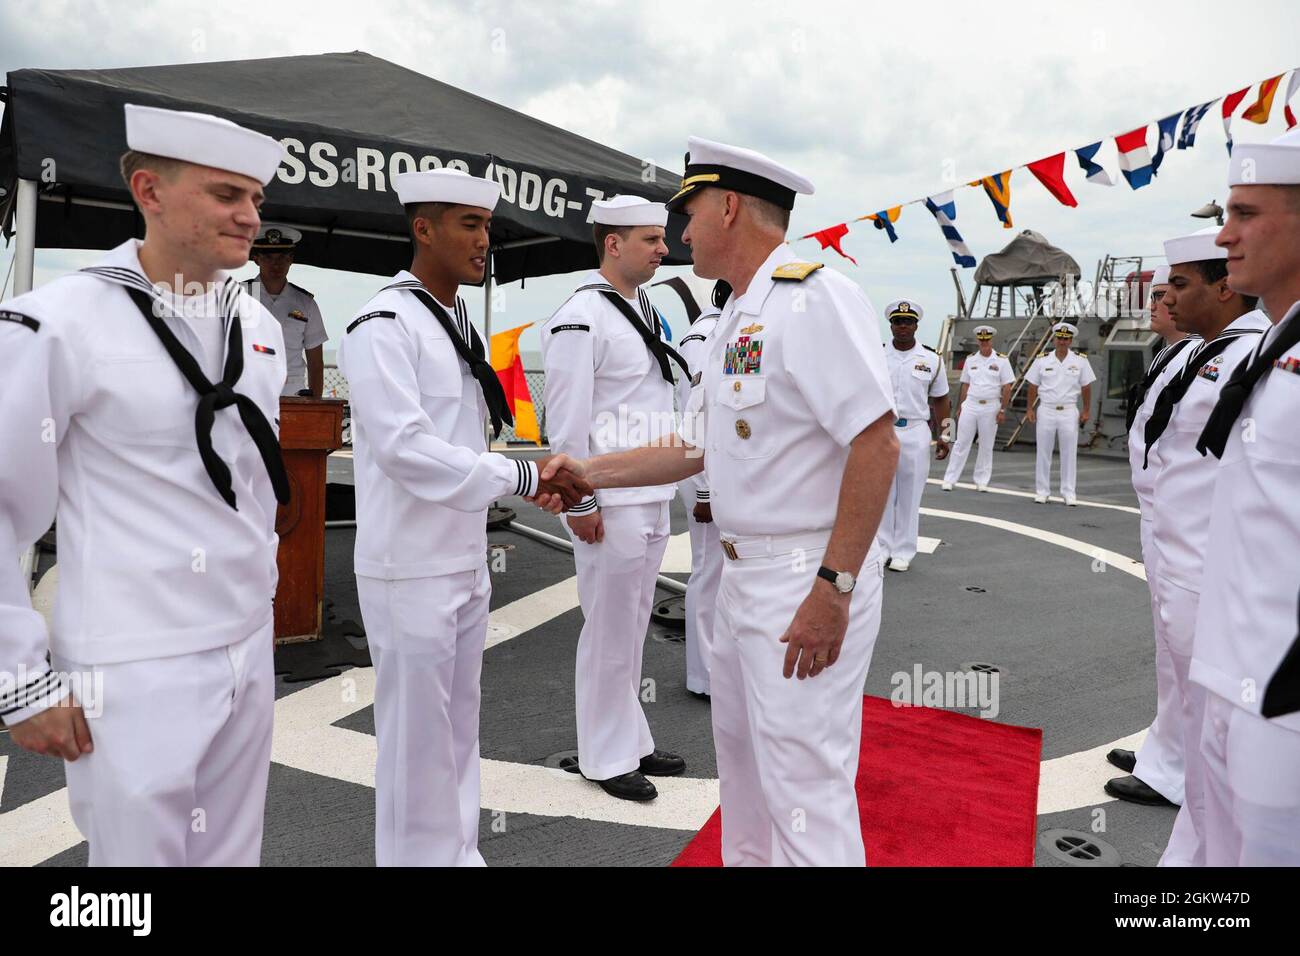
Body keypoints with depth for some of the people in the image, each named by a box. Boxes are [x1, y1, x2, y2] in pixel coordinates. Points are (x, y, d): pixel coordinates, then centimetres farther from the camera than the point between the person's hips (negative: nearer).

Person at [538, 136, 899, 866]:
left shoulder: (815, 298, -17)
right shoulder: (735, 320, 14)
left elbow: (877, 444, -23)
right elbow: (696, 449, 17)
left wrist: (833, 587, -24)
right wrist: (587, 473, 13)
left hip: (809, 584, -10)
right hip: (746, 575, 10)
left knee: (804, 786, -1)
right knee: (742, 757, 23)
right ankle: (747, 859, 43)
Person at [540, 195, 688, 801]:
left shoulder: (643, 308, 15)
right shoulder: (582, 317, -14)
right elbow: (567, 418, -17)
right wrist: (579, 503, -17)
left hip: (653, 498, 9)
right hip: (610, 504, -9)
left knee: (633, 627, 17)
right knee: (608, 631, 2)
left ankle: (632, 741, 31)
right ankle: (606, 757, 17)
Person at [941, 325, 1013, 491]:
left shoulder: (1001, 360, -2)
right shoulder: (970, 360, 7)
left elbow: (1007, 388, -3)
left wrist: (1002, 410, -7)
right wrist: (960, 406, 8)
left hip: (990, 407, -2)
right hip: (970, 405, 2)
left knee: (986, 446, 5)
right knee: (961, 443, 1)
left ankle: (982, 481, 15)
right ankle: (949, 479, 3)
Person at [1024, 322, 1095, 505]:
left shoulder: (1080, 361, 1)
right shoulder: (1042, 360, 1)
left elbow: (1086, 387, 5)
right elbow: (1033, 386, 5)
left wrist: (1086, 411, 2)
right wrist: (1030, 409, 1)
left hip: (1069, 412, 0)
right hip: (1046, 410, 0)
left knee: (1069, 454, 2)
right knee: (1043, 453, 5)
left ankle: (1068, 493, 9)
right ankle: (1041, 491, 13)